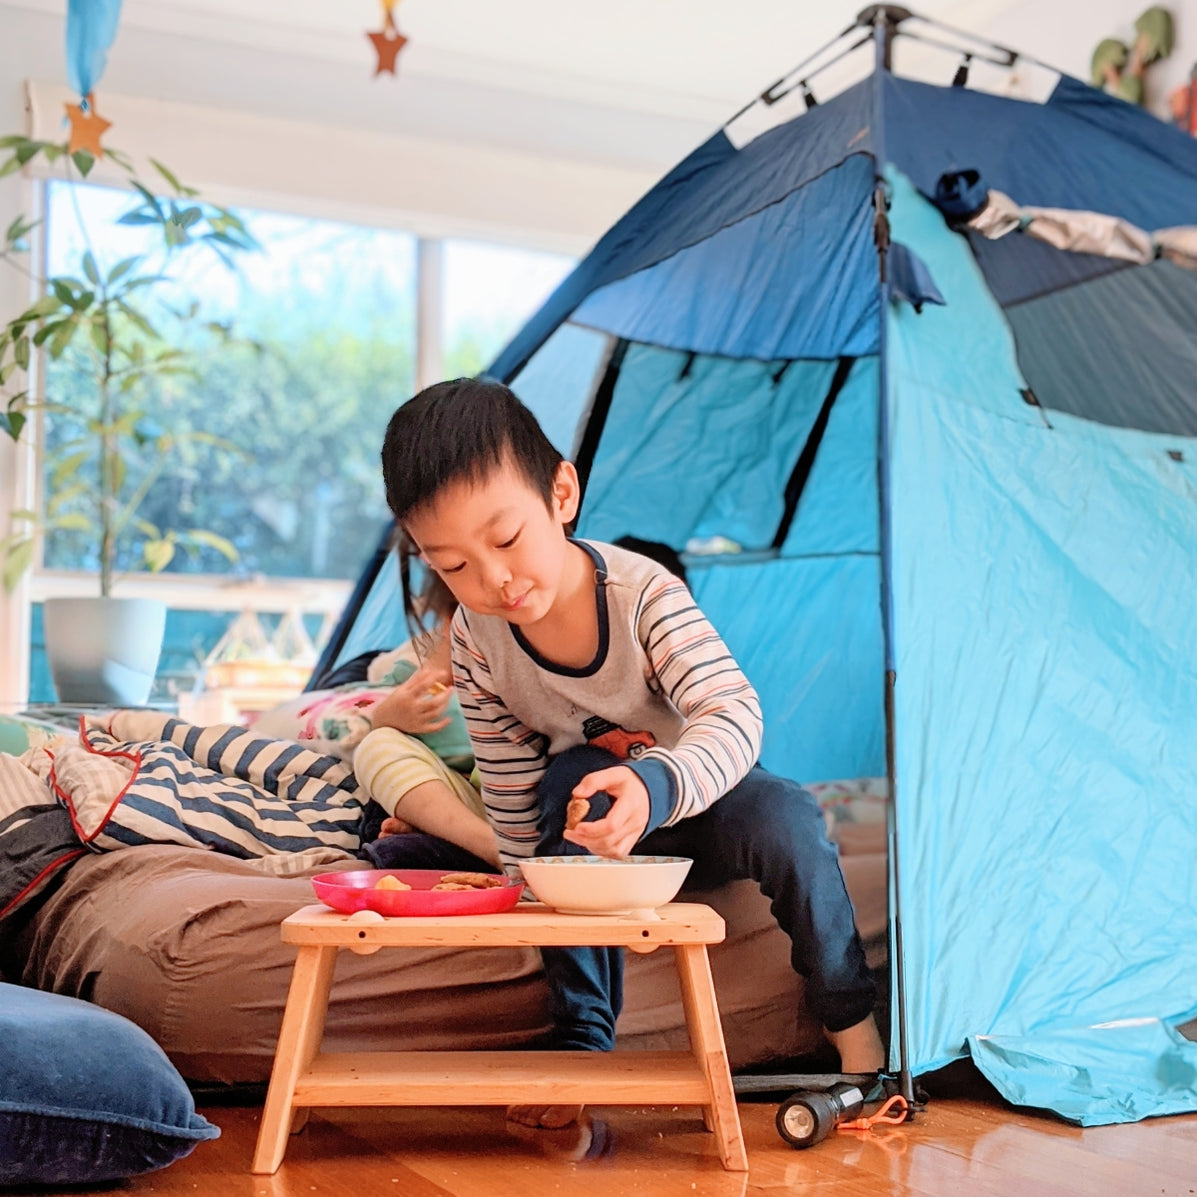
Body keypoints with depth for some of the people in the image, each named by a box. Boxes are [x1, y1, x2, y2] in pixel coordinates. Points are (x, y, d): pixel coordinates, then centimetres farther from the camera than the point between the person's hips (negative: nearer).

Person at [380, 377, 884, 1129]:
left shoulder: (645, 596, -30)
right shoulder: (475, 643, -19)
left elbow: (734, 715, -39)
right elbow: (510, 787, -10)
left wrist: (655, 787, -57)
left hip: (700, 796, -1)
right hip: (593, 807, 2)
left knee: (785, 818, -33)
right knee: (574, 780, -33)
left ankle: (852, 1019, -10)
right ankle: (582, 1041, -30)